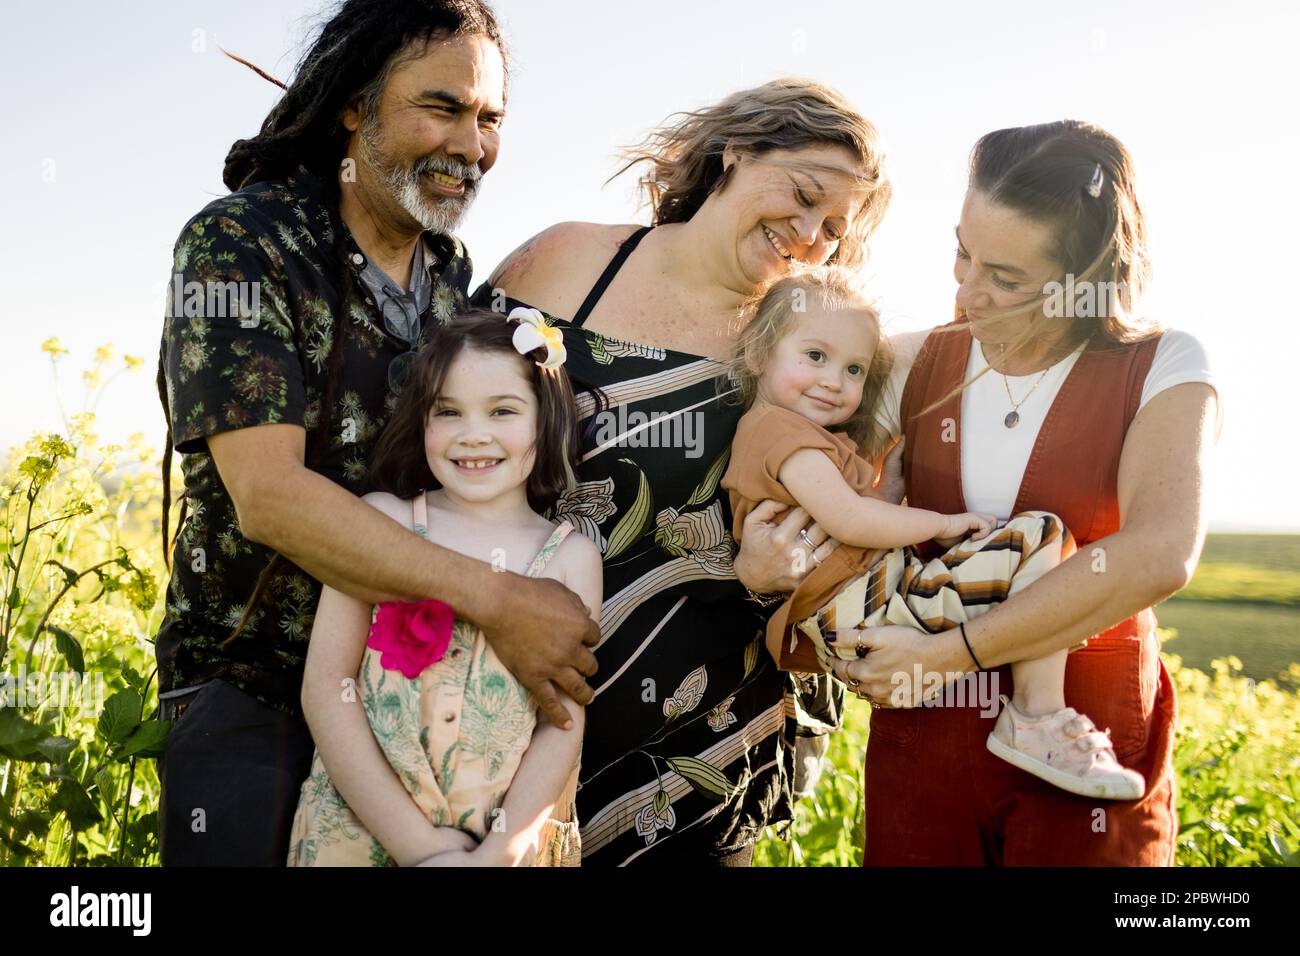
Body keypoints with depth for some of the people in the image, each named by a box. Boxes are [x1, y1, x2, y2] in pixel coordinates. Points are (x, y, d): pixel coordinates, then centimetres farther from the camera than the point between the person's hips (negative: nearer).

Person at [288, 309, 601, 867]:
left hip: (509, 845, 1)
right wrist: (417, 844, -14)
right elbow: (325, 687, -8)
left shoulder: (571, 558, -1)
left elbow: (564, 726, -3)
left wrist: (498, 854, -15)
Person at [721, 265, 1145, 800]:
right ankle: (1038, 719, -15)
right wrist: (944, 523, -8)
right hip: (855, 613, -11)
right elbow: (847, 520, -20)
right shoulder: (781, 427, -7)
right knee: (1040, 539, -14)